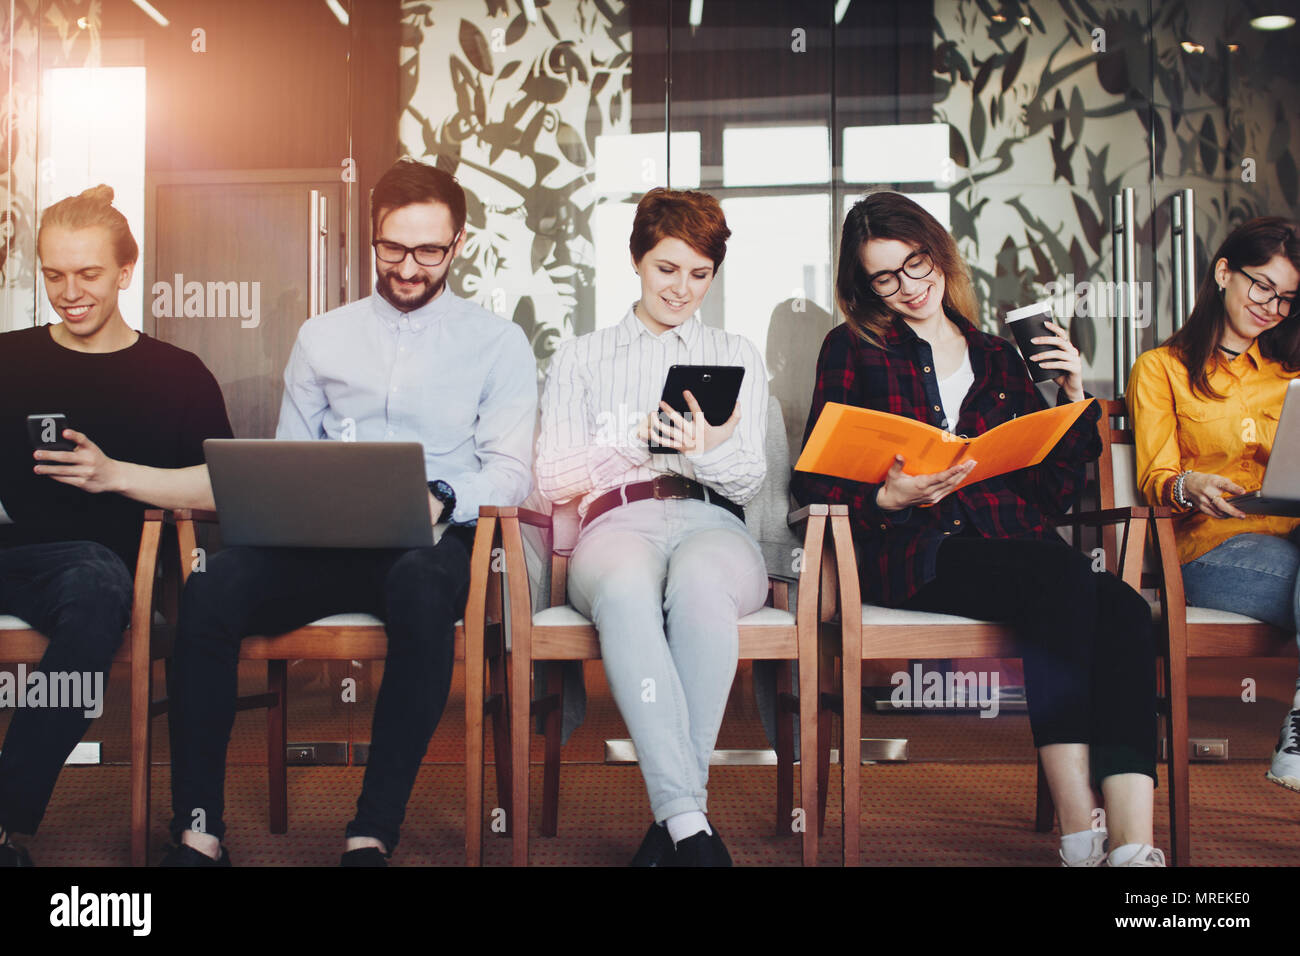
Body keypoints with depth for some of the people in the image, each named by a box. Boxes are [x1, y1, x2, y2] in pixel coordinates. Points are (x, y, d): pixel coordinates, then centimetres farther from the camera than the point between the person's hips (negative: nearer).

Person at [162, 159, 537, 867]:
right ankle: (197, 830, -23)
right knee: (209, 589, -28)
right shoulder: (322, 337, 21)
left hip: (430, 541, -3)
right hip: (321, 542, 3)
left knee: (421, 587, -40)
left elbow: (509, 471, 3)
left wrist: (441, 499, -18)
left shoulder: (498, 343, 11)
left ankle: (372, 835, -35)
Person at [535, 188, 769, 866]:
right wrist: (637, 440, -5)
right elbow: (553, 478, 12)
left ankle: (672, 816, -34)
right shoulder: (580, 359, 23)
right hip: (618, 520, 0)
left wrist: (712, 447, -13)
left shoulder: (738, 356, 24)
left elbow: (749, 480, 12)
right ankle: (690, 821, -42)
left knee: (698, 582, -39)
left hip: (710, 521, 1)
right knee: (626, 589, -40)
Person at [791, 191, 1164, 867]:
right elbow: (811, 481, 4)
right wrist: (890, 498, -14)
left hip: (1009, 543, 4)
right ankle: (1080, 833, -32)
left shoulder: (999, 359, 25)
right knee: (1065, 576, -33)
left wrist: (1074, 399, 7)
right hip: (912, 555, -4)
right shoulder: (854, 349, 15)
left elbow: (1050, 495, 18)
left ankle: (1133, 842, -37)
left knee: (1123, 611, -28)